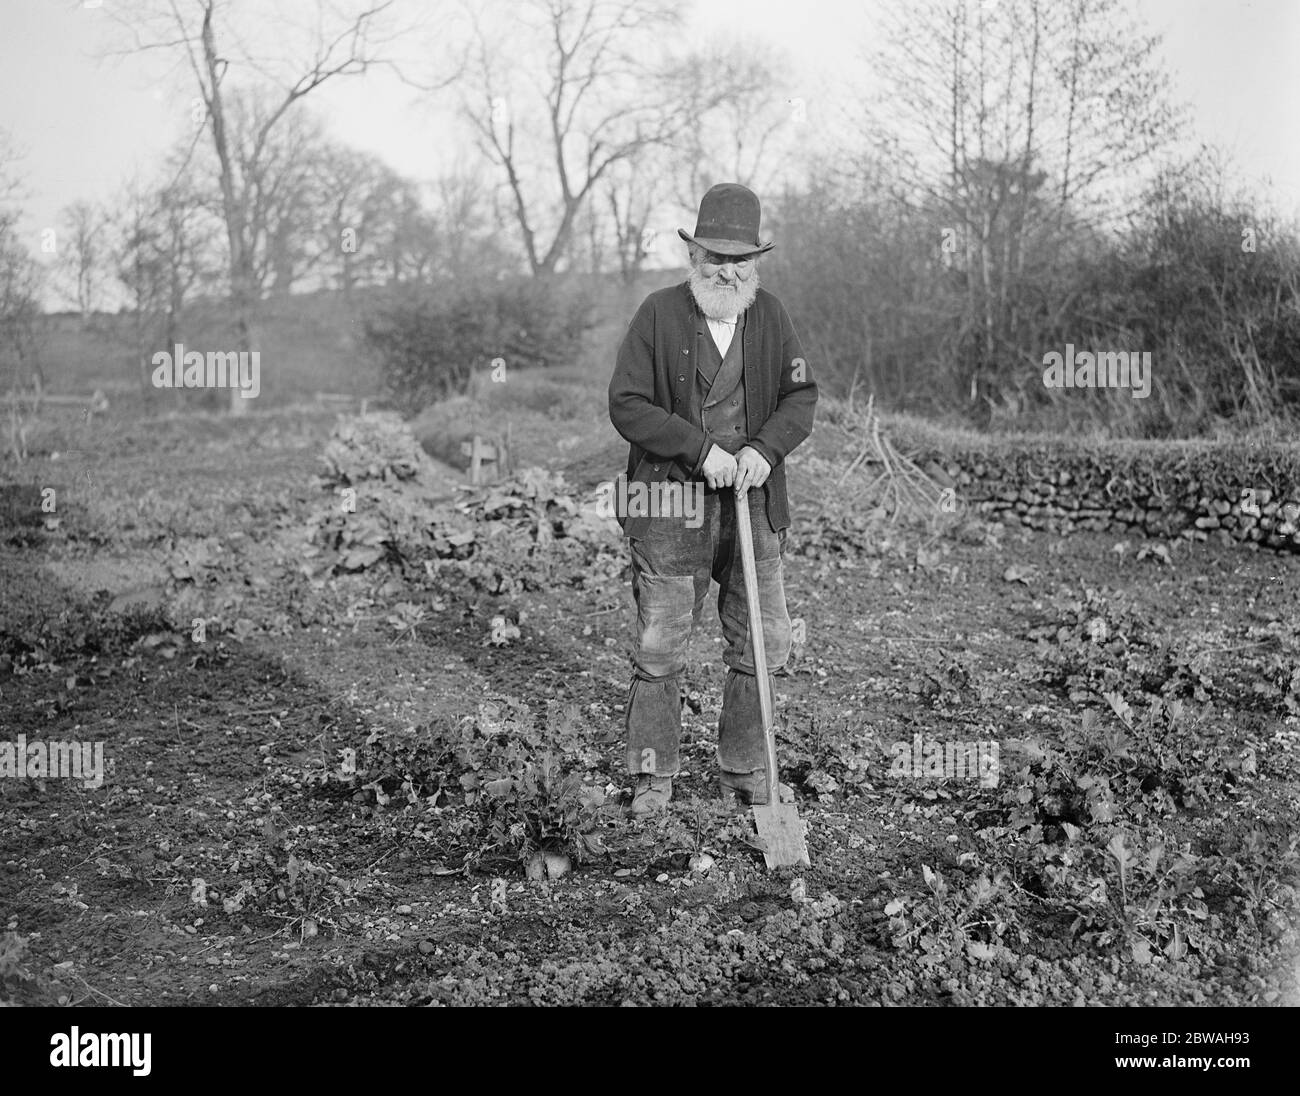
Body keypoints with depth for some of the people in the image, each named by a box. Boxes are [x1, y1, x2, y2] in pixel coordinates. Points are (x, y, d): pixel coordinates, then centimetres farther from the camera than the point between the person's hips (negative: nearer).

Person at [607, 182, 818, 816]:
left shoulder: (770, 316, 7)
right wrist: (700, 448, -17)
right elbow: (626, 405, -9)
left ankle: (745, 771, 22)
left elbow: (801, 396, 6)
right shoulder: (660, 314, -4)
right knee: (659, 647, 0)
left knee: (762, 645, 7)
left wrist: (765, 447, -13)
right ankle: (654, 776, 14)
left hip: (753, 504, 4)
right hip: (670, 507, -3)